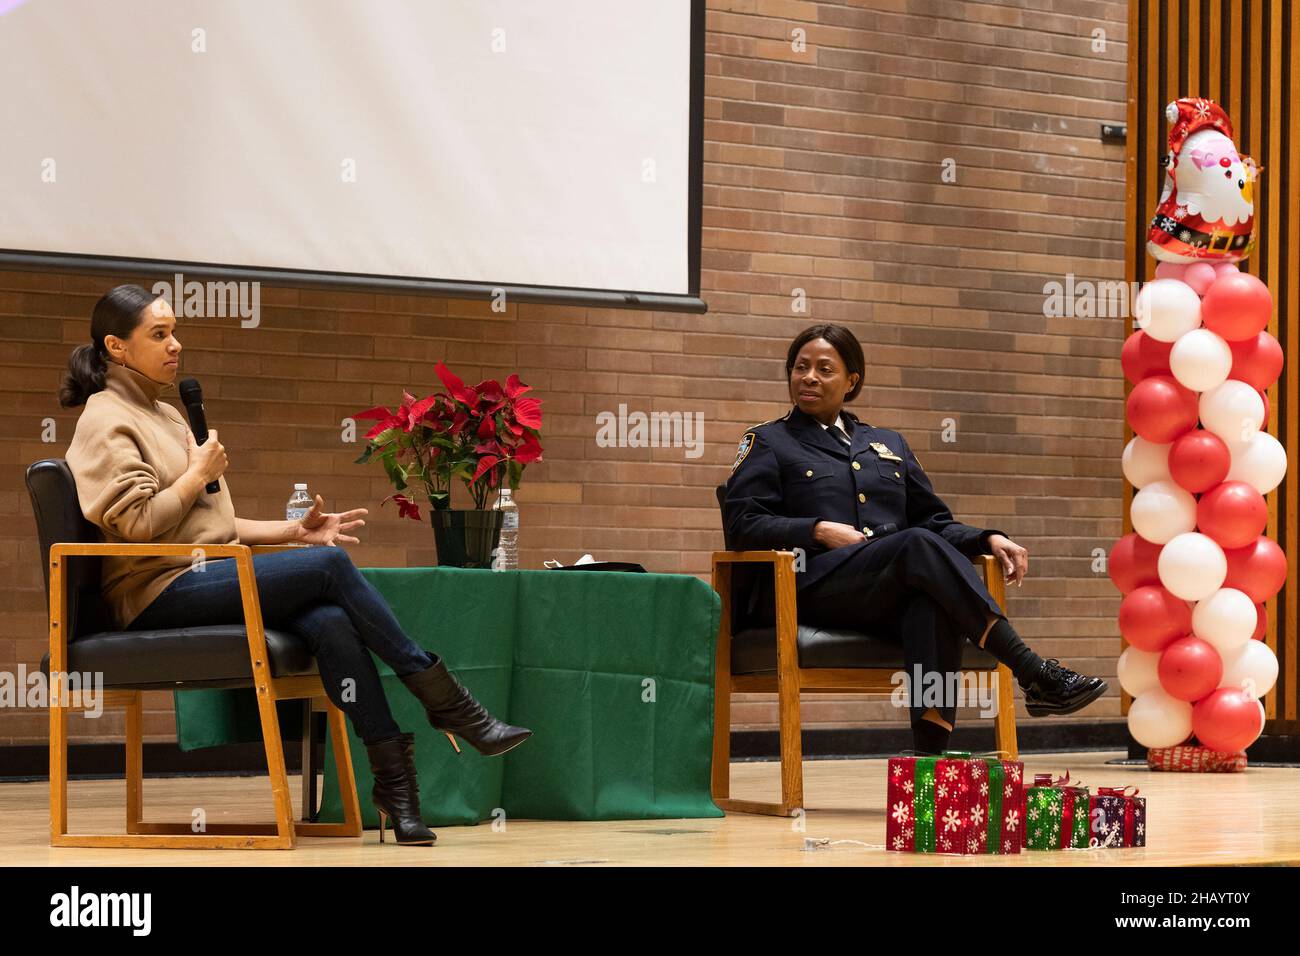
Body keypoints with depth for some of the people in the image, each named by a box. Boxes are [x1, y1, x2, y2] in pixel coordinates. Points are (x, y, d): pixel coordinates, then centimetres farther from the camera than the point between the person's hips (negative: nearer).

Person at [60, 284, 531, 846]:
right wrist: (200, 474, -5)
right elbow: (136, 522, -16)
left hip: (207, 579, 8)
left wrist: (293, 532, 12)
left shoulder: (164, 416, 25)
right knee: (330, 564, -22)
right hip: (161, 592, -8)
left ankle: (393, 778, -31)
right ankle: (447, 704, -16)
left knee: (330, 621, -23)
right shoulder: (106, 420, -2)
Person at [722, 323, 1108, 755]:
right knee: (918, 546, -33)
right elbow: (741, 525, 4)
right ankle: (1037, 676, -42)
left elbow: (934, 522, 26)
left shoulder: (888, 444, 29)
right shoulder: (767, 442, 17)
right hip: (812, 586, -3)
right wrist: (819, 531, -11)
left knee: (934, 601, -37)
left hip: (895, 598, 4)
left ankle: (930, 754, -51)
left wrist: (989, 540, 5)